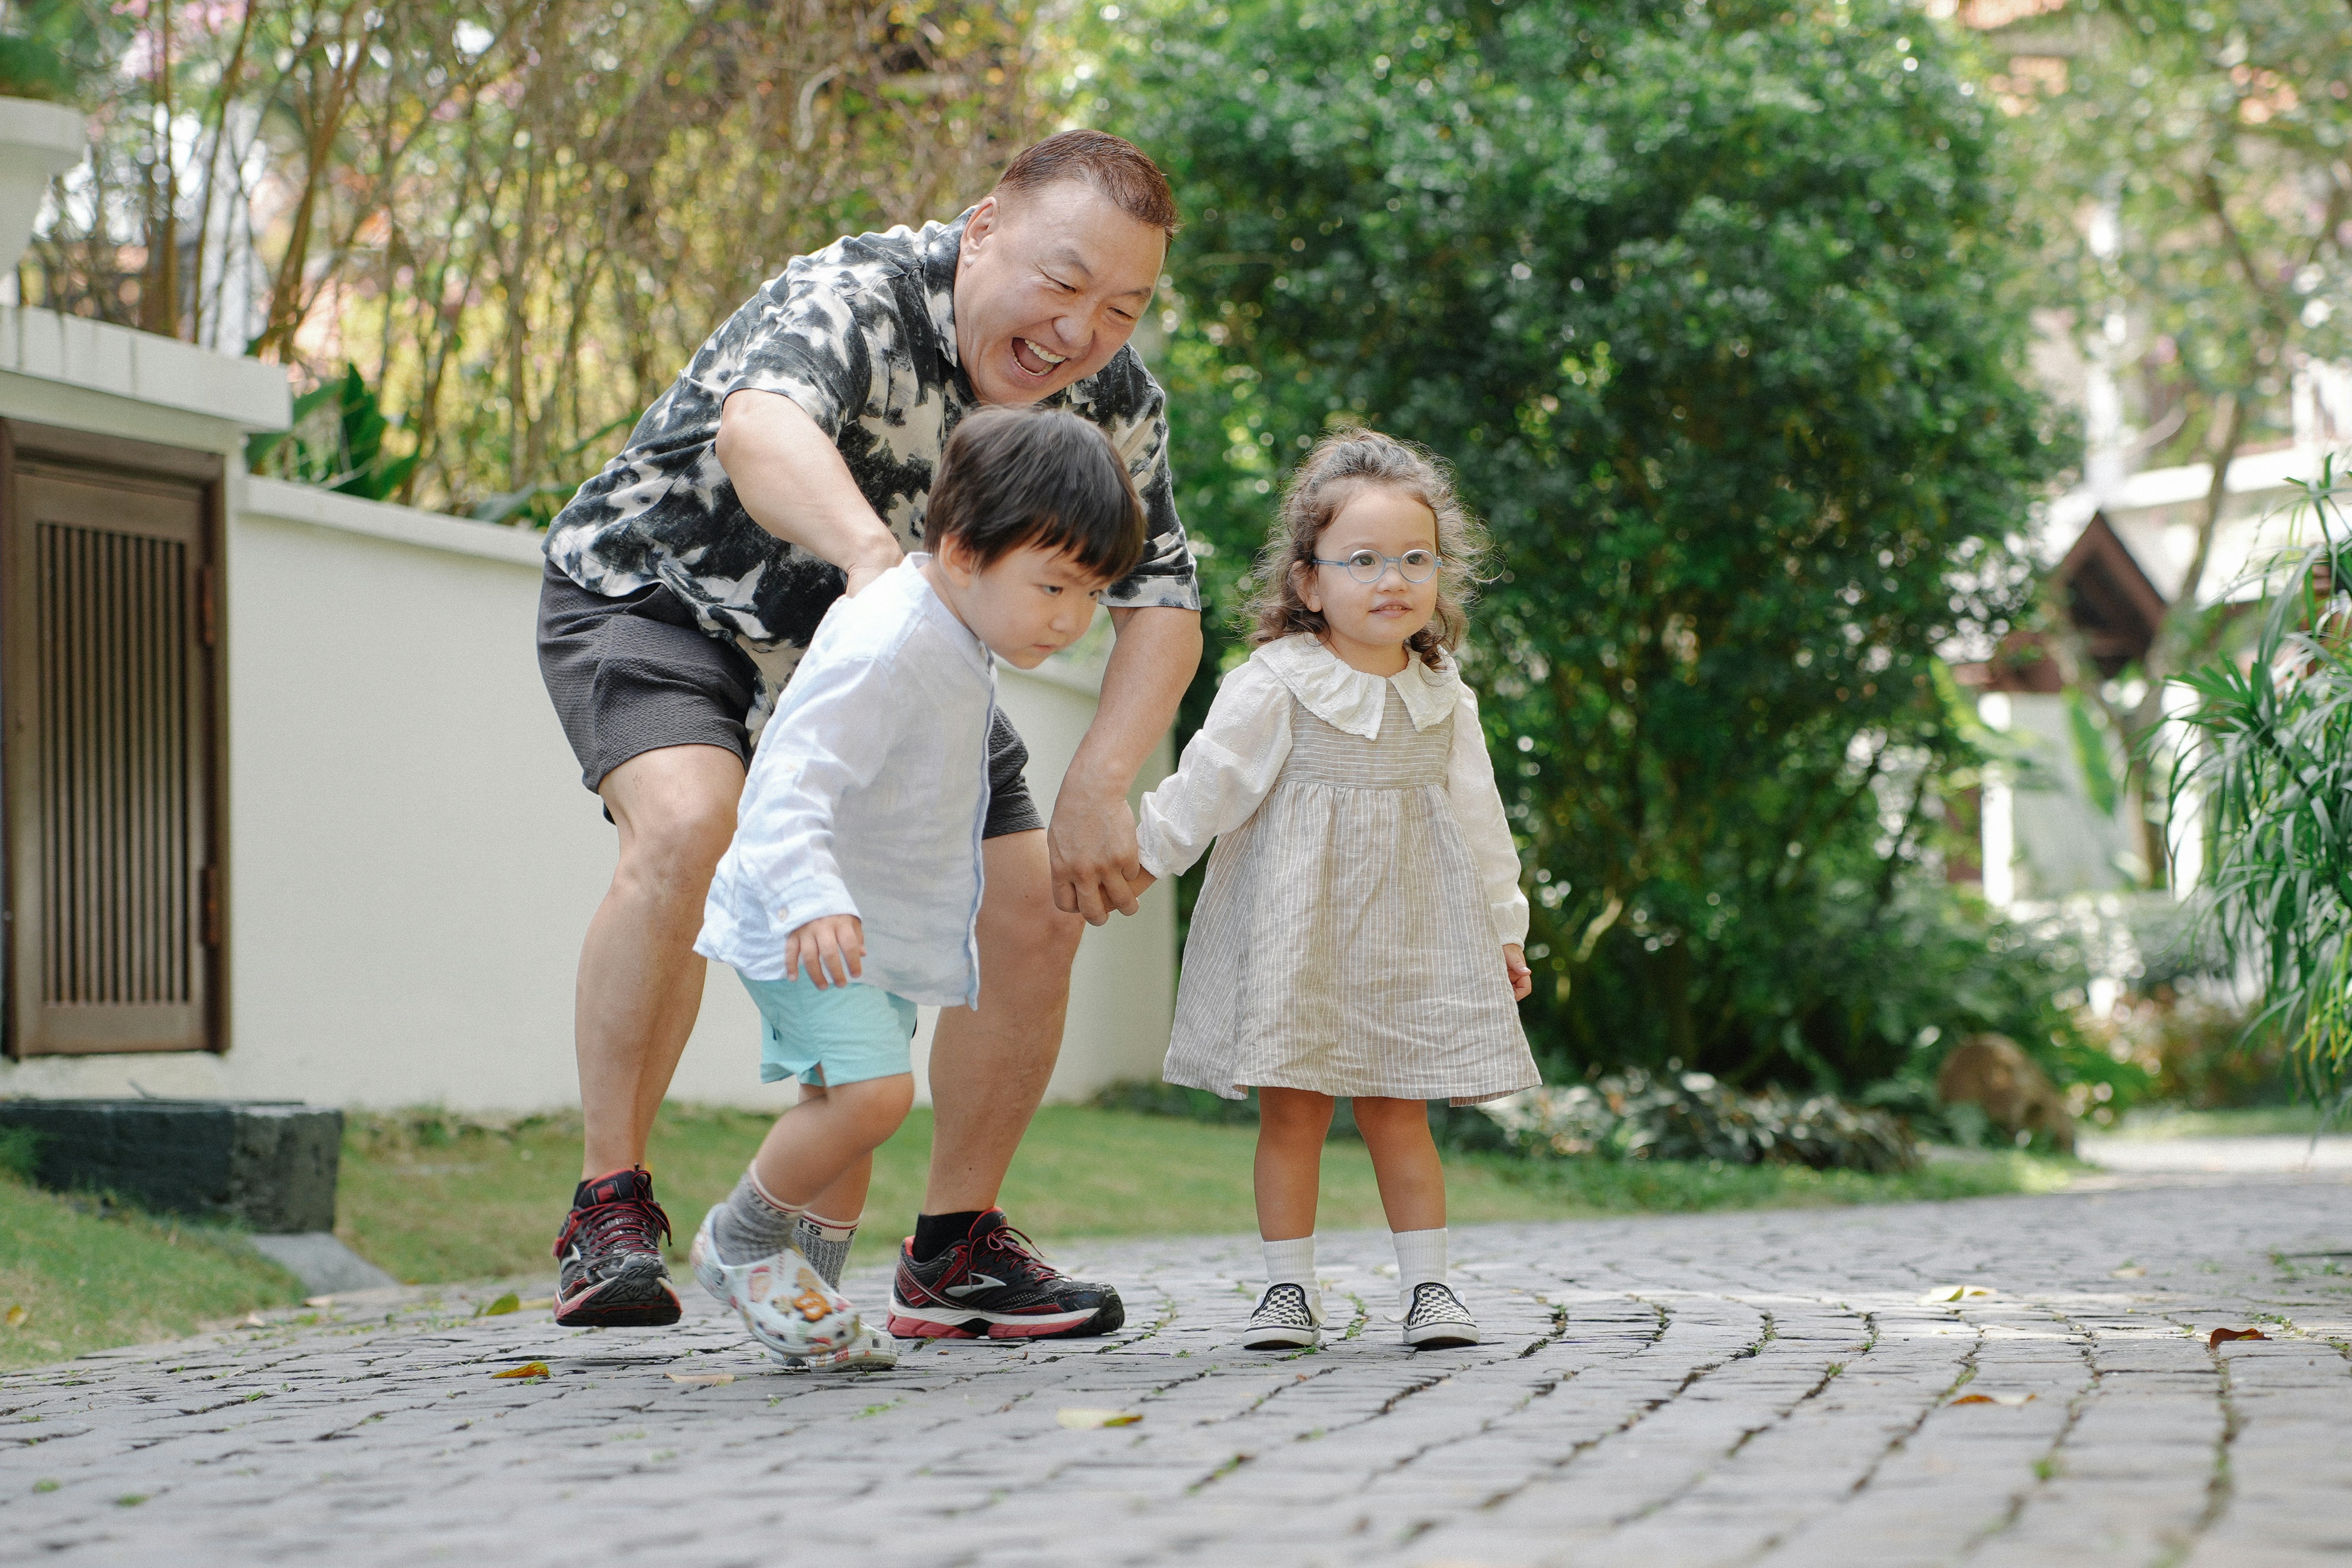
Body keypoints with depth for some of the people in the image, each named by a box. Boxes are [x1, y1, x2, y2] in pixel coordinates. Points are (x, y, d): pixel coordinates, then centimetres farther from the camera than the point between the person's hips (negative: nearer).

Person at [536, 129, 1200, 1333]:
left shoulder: (1112, 398, -16)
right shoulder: (854, 301, -35)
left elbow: (1162, 603, -12)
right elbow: (760, 427, -56)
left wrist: (1097, 792, -29)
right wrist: (871, 549, -78)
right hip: (657, 597, -6)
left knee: (1035, 913, -5)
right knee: (684, 822, -34)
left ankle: (958, 1239, 13)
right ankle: (609, 1211, -24)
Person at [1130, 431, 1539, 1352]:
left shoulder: (1443, 701, 6)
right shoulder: (1274, 690, -8)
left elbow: (1476, 819, 14)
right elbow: (1206, 787, -3)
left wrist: (1504, 928, 17)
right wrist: (1140, 856, -5)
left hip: (1406, 939, 3)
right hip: (1294, 932, -3)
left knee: (1398, 1113, 4)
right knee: (1292, 1108, 0)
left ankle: (1428, 1286, 10)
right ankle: (1289, 1288, 8)